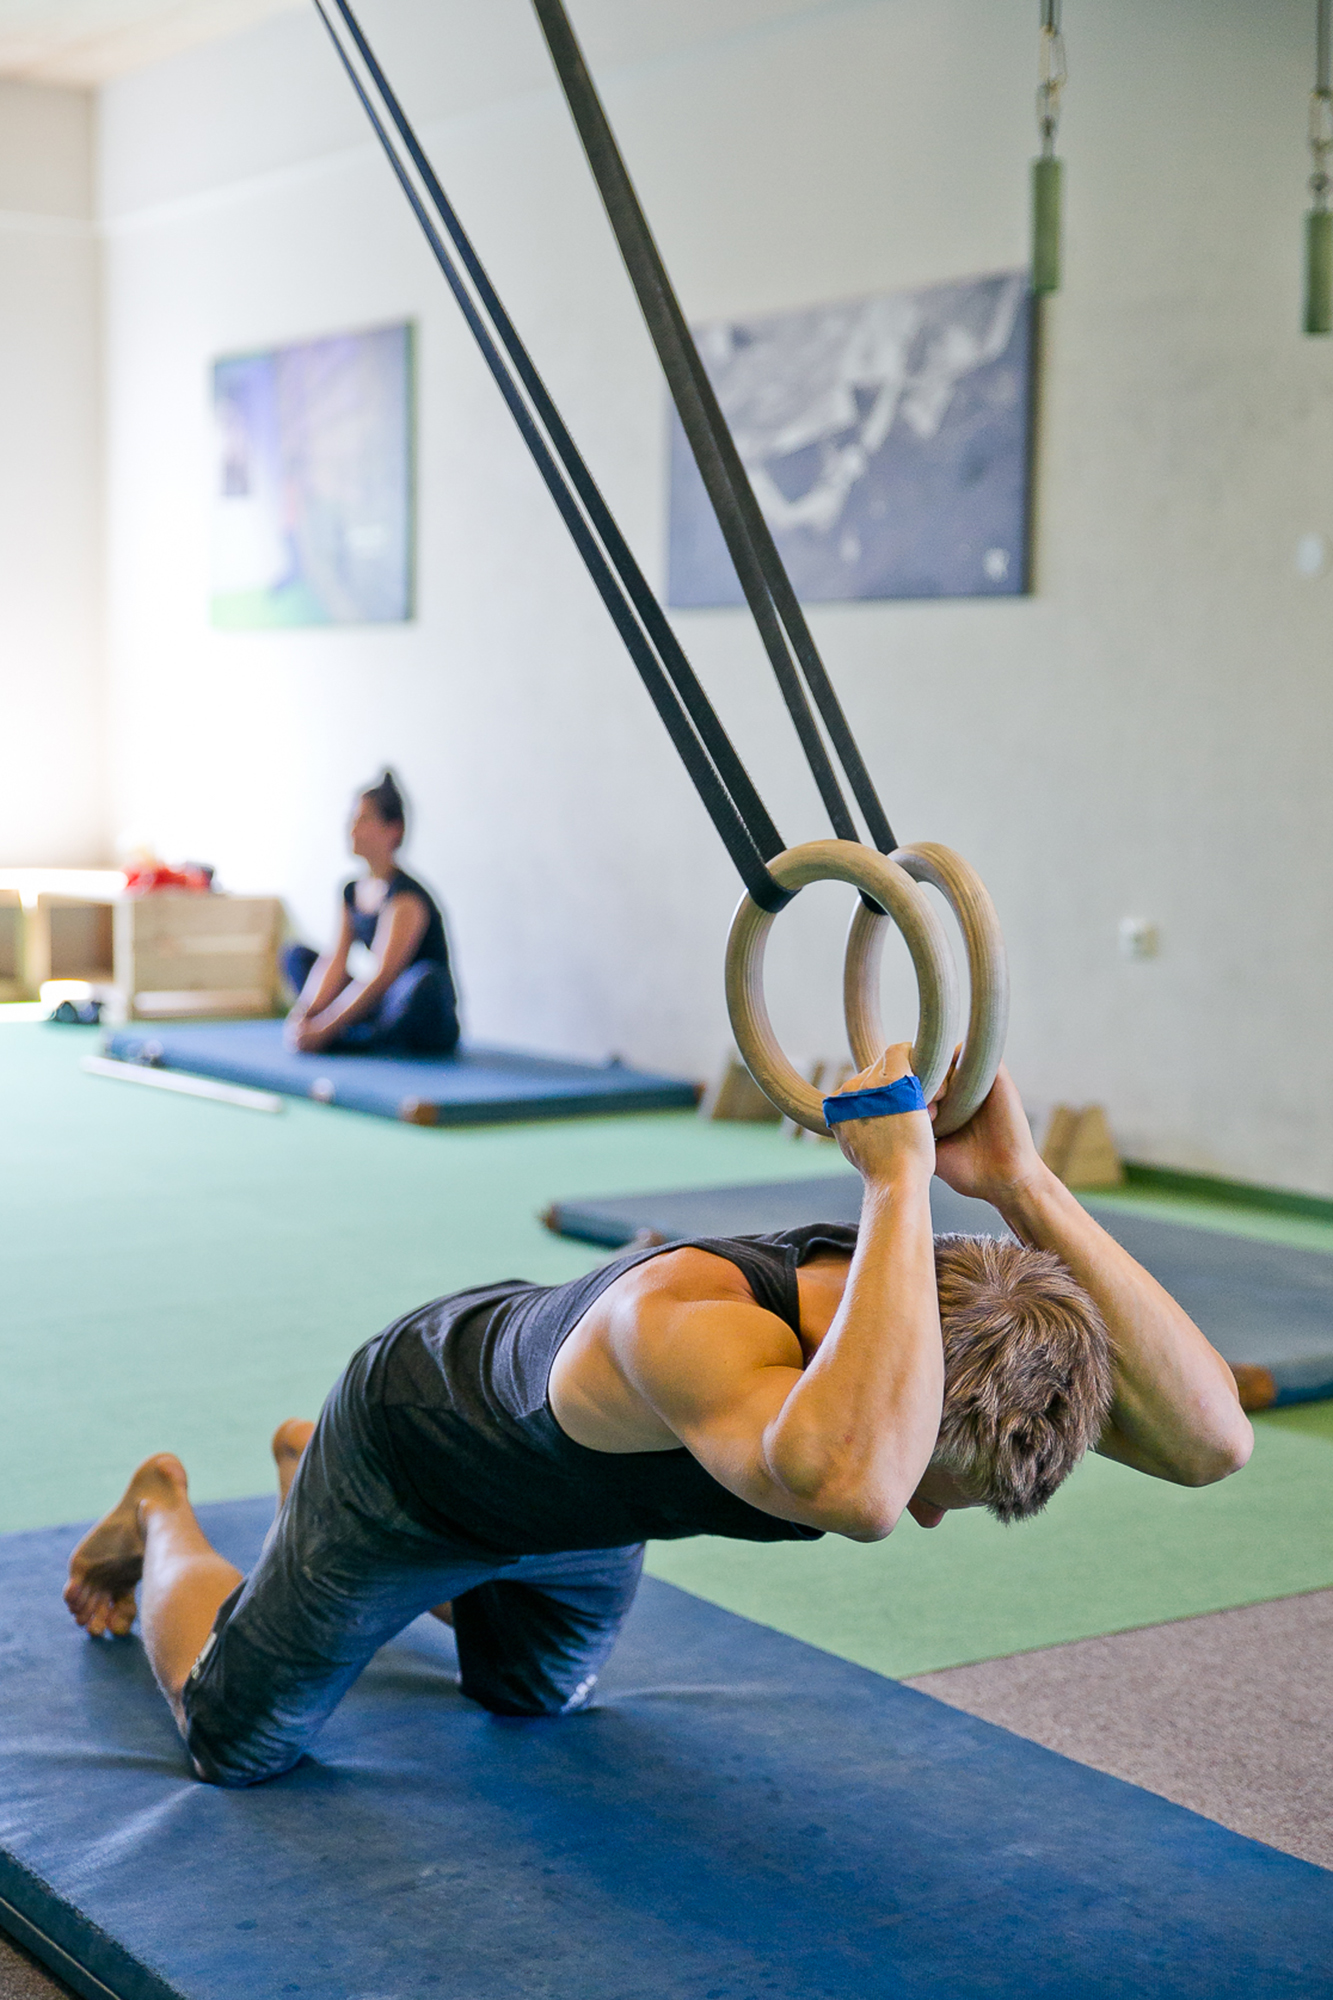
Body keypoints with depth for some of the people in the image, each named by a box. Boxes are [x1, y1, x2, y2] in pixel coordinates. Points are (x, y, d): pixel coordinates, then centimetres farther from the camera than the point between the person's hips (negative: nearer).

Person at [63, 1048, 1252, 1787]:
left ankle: (314, 1460, 51)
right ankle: (160, 1519, 39)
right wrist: (898, 1178, -65)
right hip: (413, 1457, -6)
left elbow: (1210, 1440, -40)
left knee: (539, 1694, 32)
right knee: (236, 1740, 9)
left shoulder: (897, 1311, -31)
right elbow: (854, 1487, -73)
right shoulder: (687, 1316, -50)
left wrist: (1027, 1187, -48)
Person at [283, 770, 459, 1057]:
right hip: (380, 1007, 8)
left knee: (423, 978, -41)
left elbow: (384, 977, -26)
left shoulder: (406, 896, -18)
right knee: (295, 954, 8)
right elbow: (335, 964, -2)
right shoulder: (353, 892, 7)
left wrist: (326, 1030, -31)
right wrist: (308, 1015, -20)